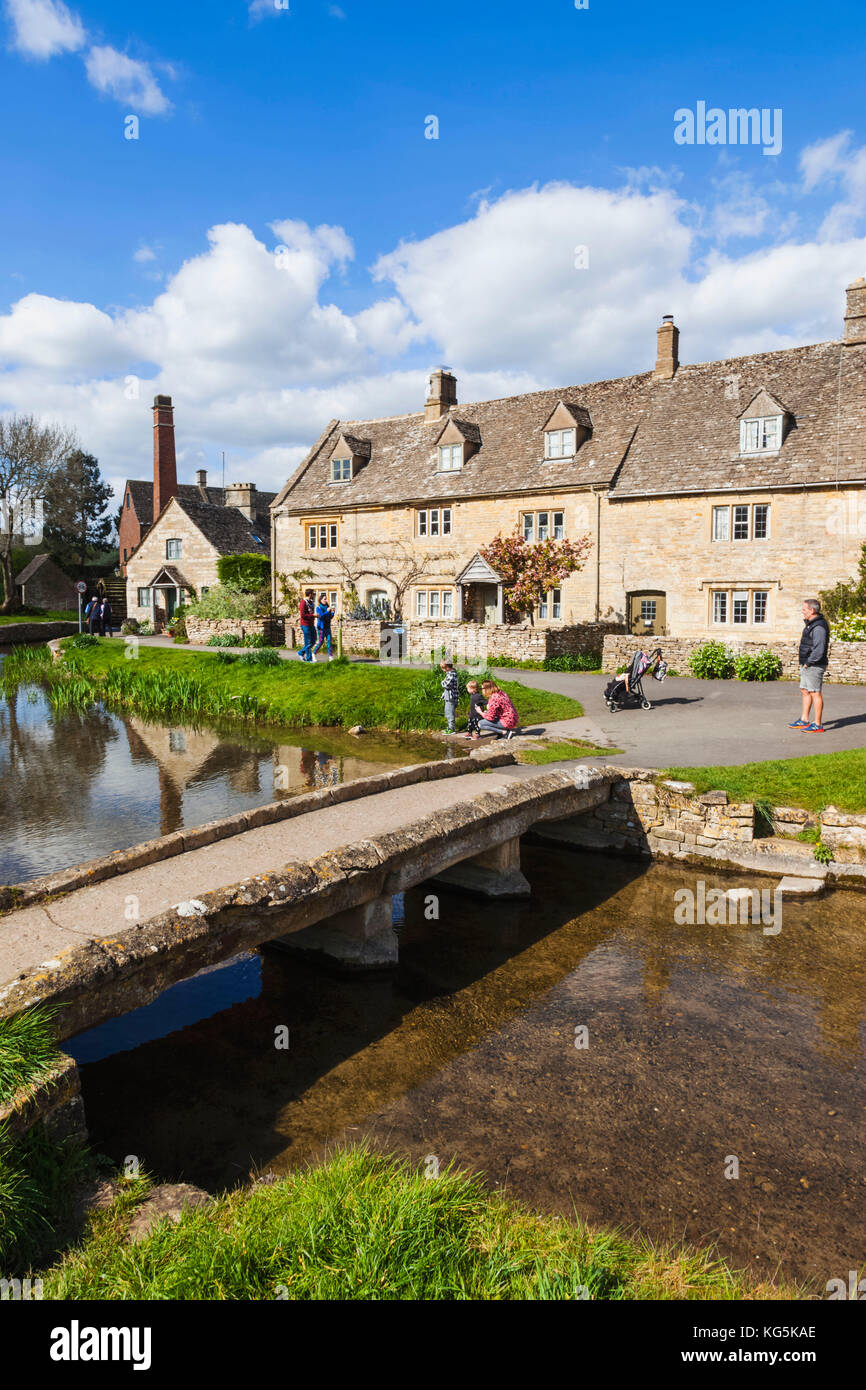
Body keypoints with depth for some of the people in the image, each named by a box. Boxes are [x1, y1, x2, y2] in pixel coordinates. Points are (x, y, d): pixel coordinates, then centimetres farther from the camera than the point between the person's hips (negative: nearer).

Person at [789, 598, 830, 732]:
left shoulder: (819, 627, -19)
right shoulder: (811, 623, 14)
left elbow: (819, 650, -24)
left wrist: (808, 662, -17)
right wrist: (802, 655, 14)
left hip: (814, 666, -11)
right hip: (807, 665, 11)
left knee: (815, 693, -5)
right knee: (805, 691, 15)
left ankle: (818, 725, -1)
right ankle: (804, 720, 24)